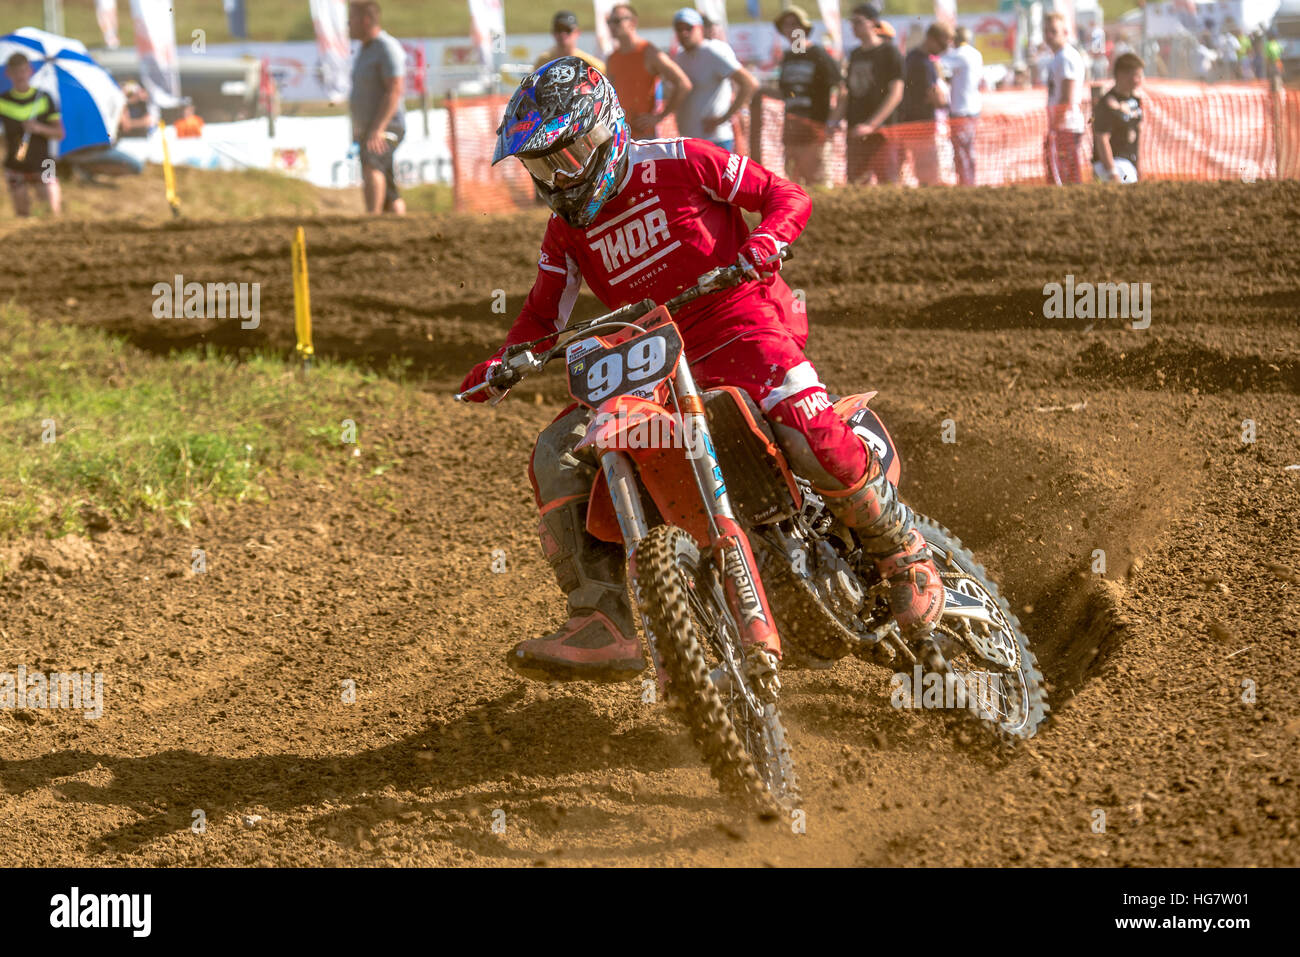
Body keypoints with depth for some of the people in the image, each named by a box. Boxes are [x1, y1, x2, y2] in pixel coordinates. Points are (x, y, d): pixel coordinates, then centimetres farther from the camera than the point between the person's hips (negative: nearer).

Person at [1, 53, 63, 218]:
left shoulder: (44, 98, 0)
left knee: (56, 211, -11)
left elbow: (59, 134, 0)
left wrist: (39, 128, -18)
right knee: (22, 216, 1)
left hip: (41, 167, -1)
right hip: (16, 169, 1)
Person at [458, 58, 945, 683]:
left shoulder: (677, 163, -3)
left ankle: (901, 549, -6)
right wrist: (505, 362, -6)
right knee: (557, 458, -15)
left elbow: (788, 196, -2)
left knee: (813, 440, -33)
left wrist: (764, 243, -23)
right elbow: (544, 313, 15)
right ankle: (602, 627, -18)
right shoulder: (567, 228, 13)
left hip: (741, 325, -6)